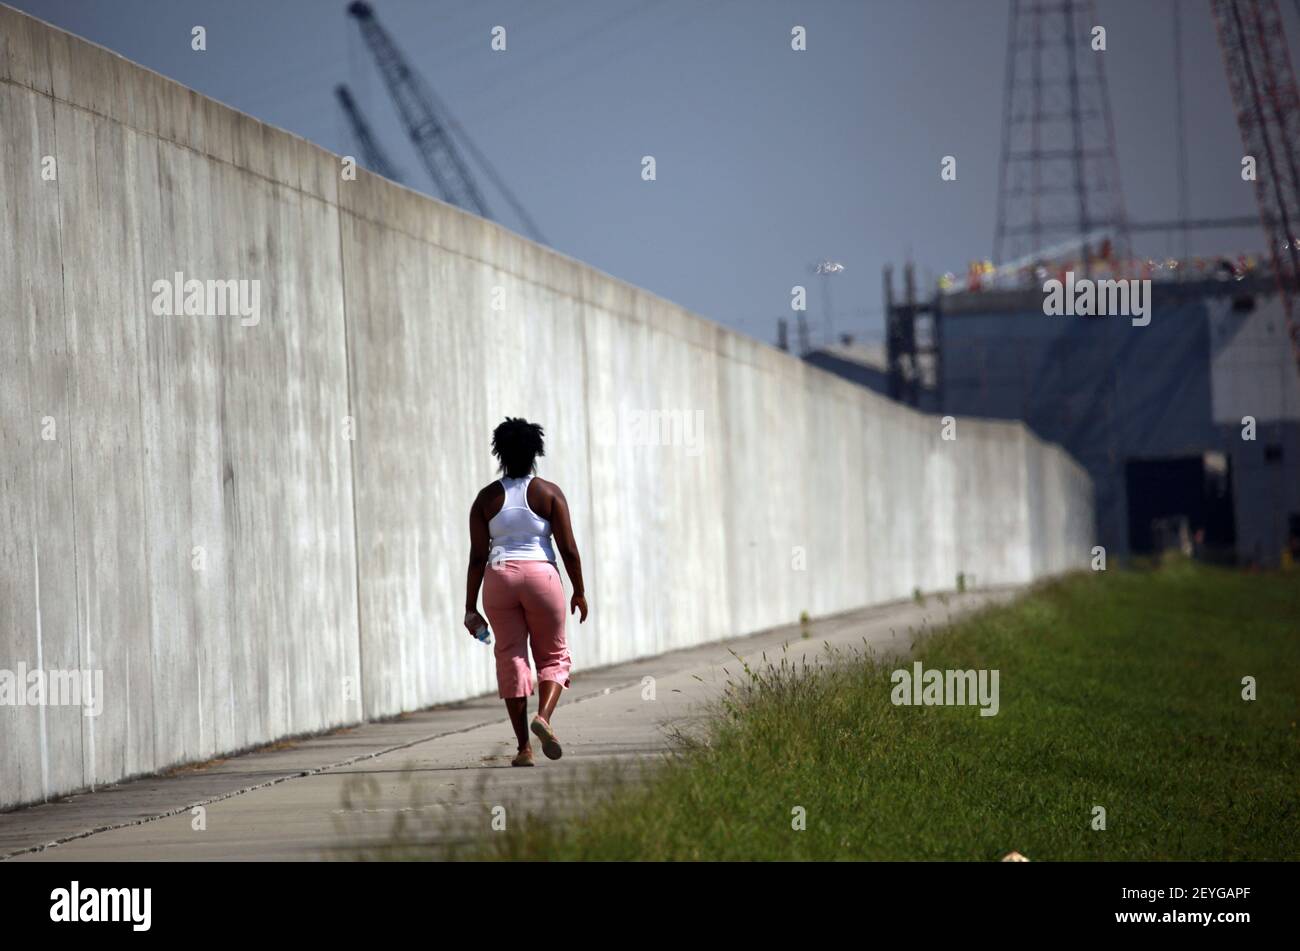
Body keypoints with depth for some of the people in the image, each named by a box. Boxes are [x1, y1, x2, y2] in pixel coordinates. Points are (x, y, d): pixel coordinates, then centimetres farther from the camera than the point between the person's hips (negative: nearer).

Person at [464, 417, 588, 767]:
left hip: (499, 578, 2)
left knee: (511, 659, 6)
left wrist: (471, 607, 3)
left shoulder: (487, 498, 3)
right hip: (541, 575, -2)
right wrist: (579, 592, 7)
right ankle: (543, 716, -16)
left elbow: (477, 556, 0)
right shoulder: (549, 493, -1)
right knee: (554, 655, 12)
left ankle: (524, 748, 4)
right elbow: (568, 548, -5)